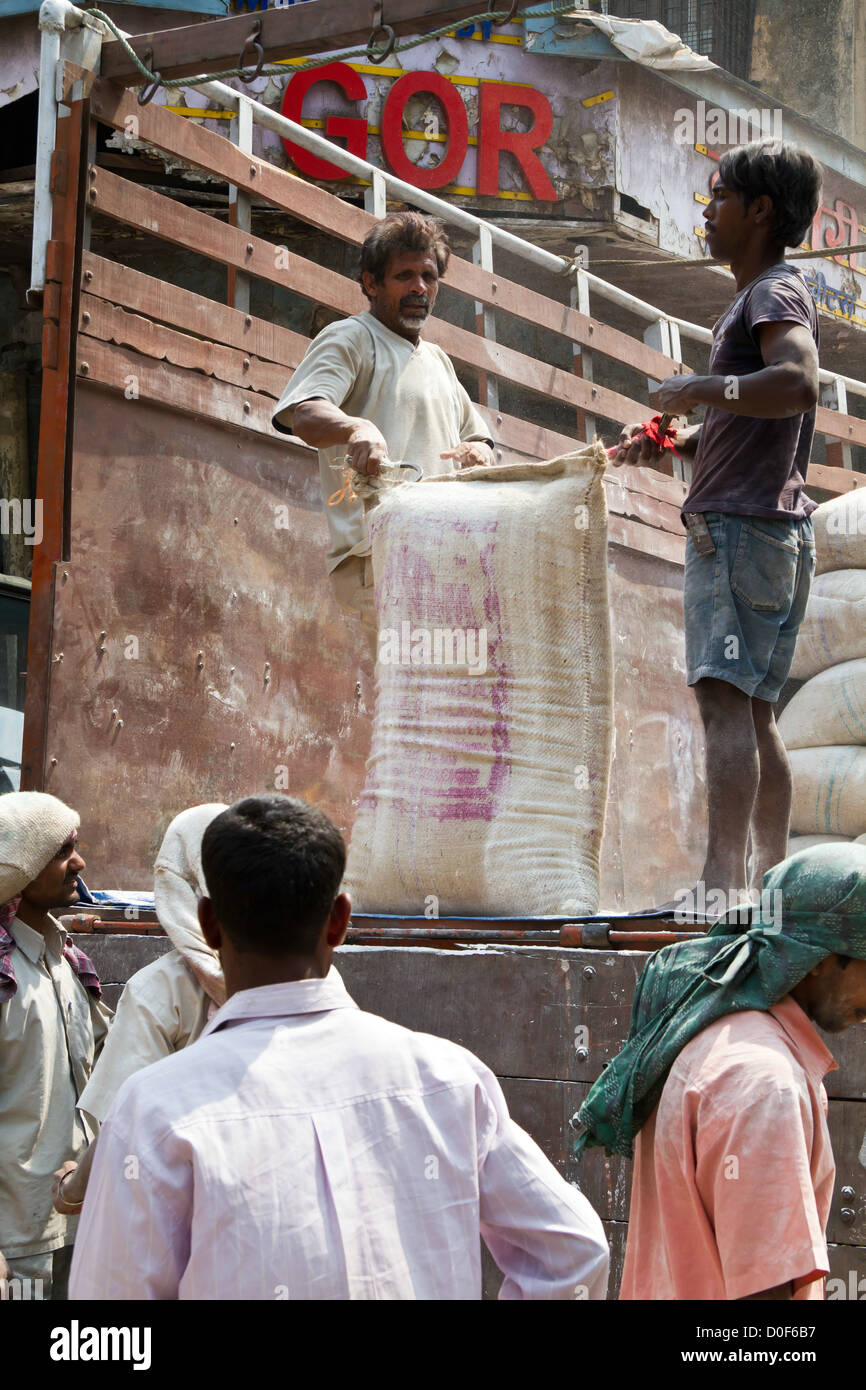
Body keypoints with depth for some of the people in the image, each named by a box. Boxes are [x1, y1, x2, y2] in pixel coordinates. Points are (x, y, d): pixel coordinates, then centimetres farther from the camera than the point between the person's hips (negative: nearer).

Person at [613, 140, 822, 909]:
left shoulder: (777, 292, -7)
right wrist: (670, 442, 16)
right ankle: (774, 874, 17)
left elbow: (799, 384, -29)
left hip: (745, 527, -11)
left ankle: (723, 876, -26)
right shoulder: (756, 299, 25)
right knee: (753, 710, 13)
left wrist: (705, 388, -22)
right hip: (738, 524, 11)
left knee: (726, 698, -18)